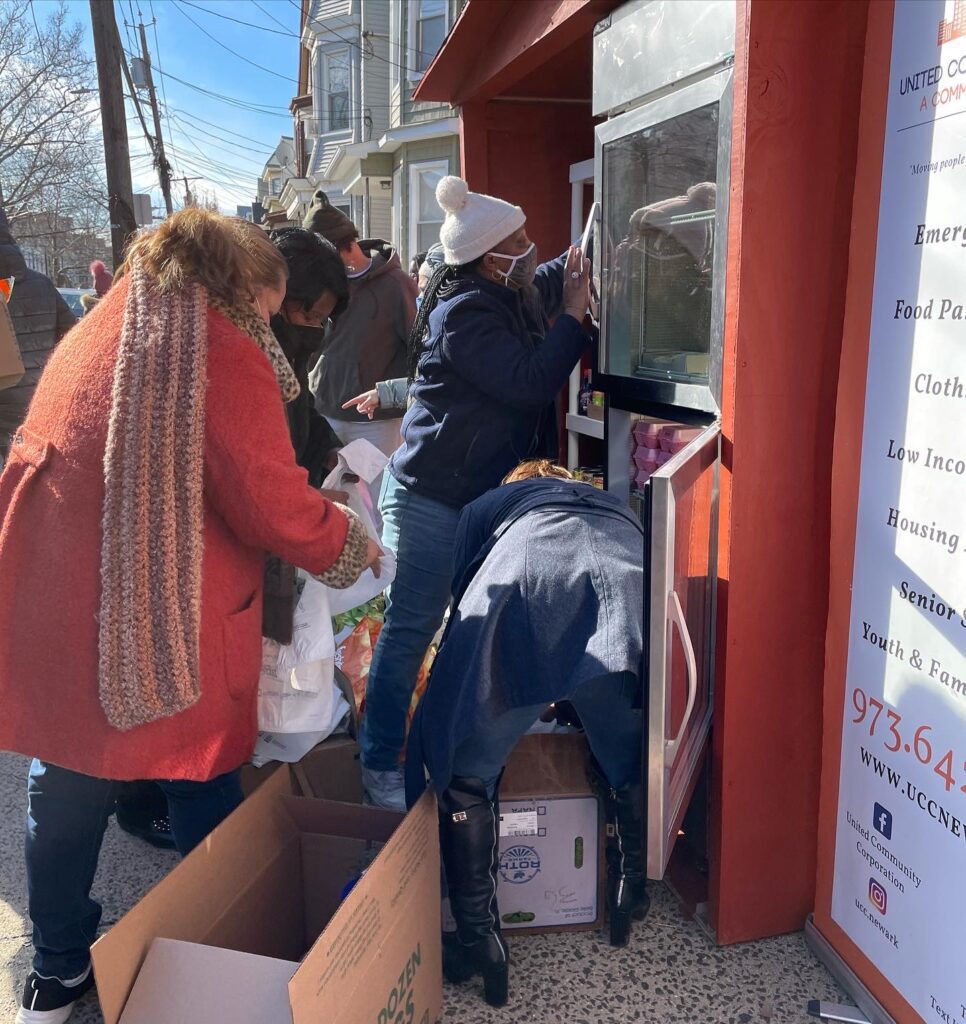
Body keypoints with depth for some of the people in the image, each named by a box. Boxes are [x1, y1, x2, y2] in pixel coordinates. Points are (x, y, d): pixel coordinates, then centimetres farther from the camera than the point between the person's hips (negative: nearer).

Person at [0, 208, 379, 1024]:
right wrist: (351, 546, 3)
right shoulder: (225, 356, -11)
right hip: (168, 619, -6)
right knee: (203, 779, 14)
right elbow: (273, 506, -14)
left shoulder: (95, 333, 12)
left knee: (69, 780, 19)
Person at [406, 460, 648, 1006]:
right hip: (631, 591, 3)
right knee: (629, 761, 31)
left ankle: (479, 941, 24)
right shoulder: (617, 509, 45)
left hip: (523, 594, -2)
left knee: (464, 772, 18)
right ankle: (631, 898, 47)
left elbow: (463, 596, 37)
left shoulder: (486, 505, 39)